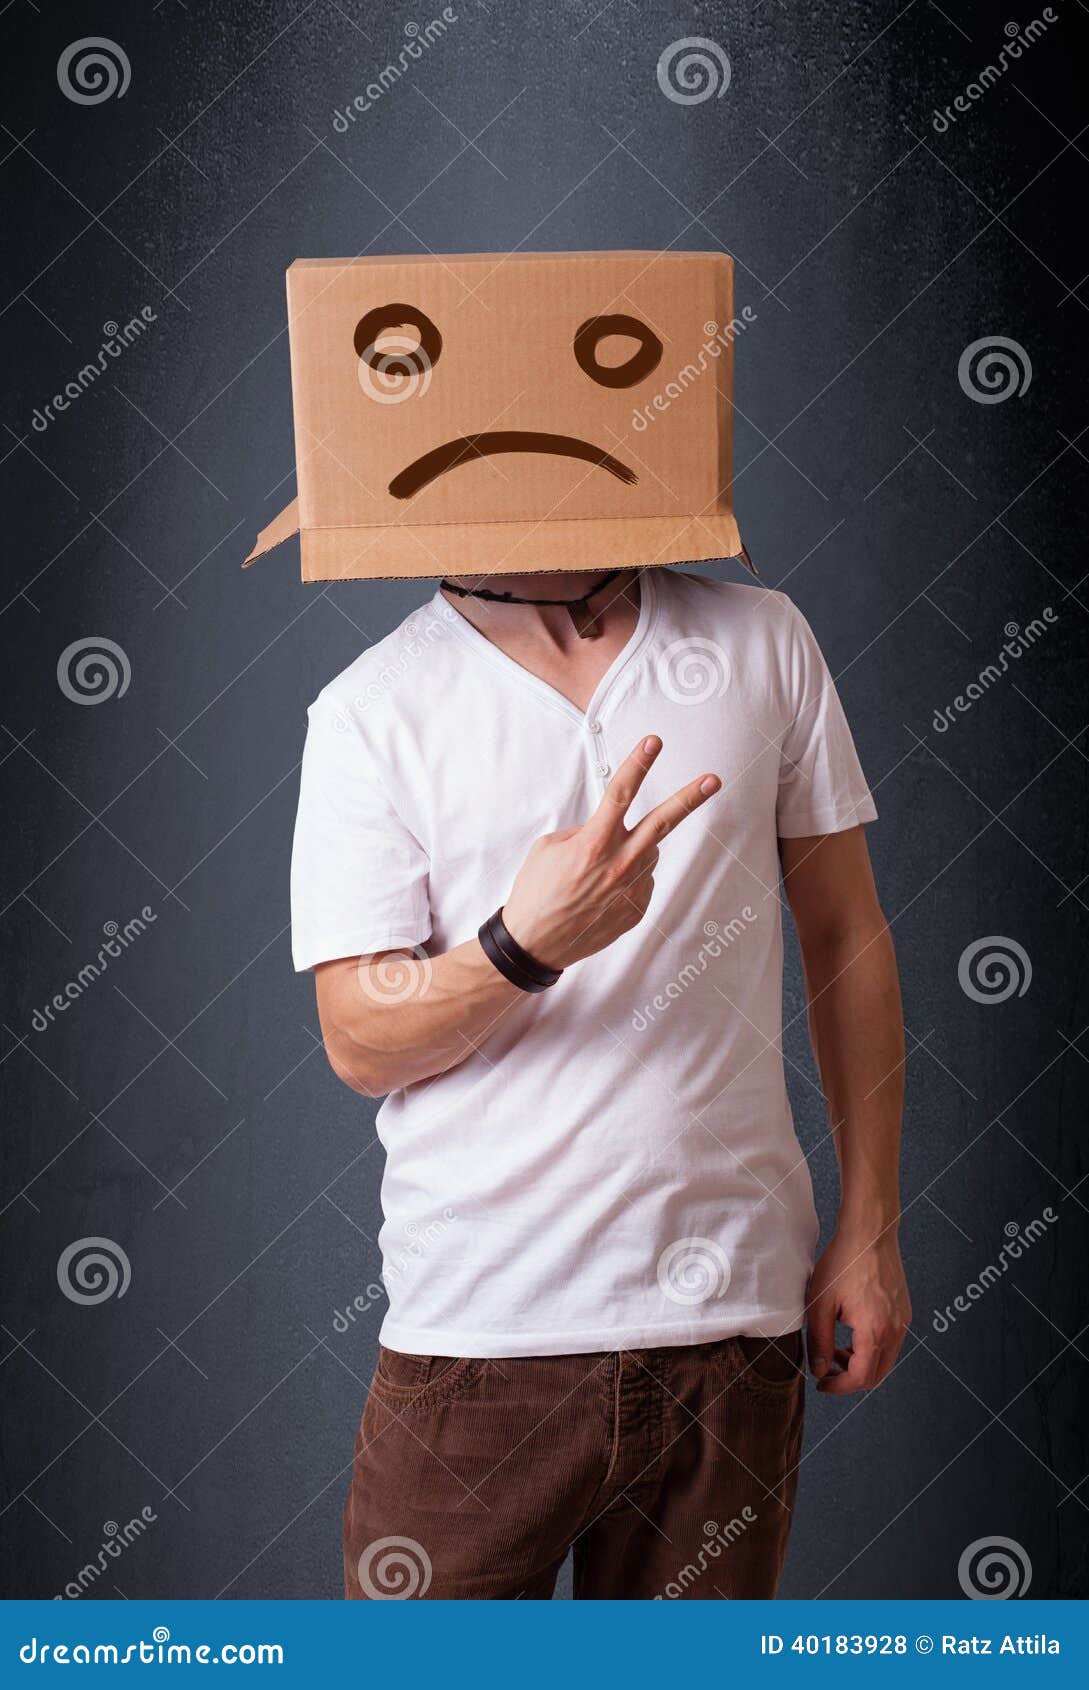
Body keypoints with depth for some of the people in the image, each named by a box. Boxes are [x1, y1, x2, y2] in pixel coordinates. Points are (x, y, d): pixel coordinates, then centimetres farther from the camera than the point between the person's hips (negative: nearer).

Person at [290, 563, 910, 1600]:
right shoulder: (370, 710, -2)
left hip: (733, 1317, 2)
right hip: (482, 1324, -2)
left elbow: (846, 933, 10)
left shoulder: (764, 644, 6)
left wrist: (868, 1226, 7)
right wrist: (526, 944, -24)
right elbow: (359, 1045, -4)